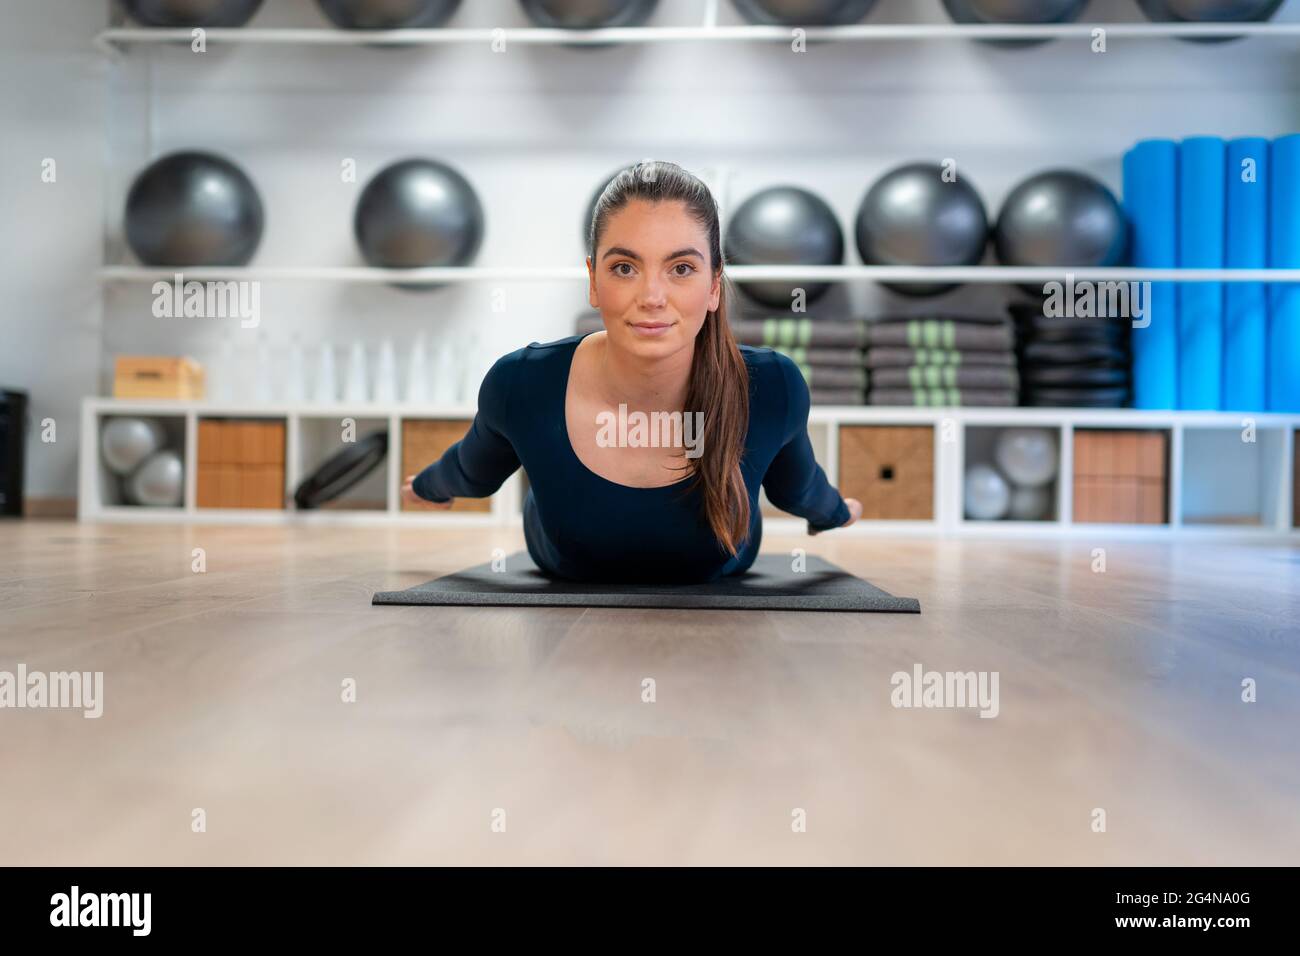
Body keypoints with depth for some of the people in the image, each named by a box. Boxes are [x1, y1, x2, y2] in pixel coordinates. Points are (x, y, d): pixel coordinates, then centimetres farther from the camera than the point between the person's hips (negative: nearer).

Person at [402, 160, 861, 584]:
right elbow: (474, 469, -8)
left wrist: (834, 512, 13)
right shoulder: (521, 385, -36)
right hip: (565, 597, 0)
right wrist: (428, 485, 12)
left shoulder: (772, 387, -34)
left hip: (715, 596, 1)